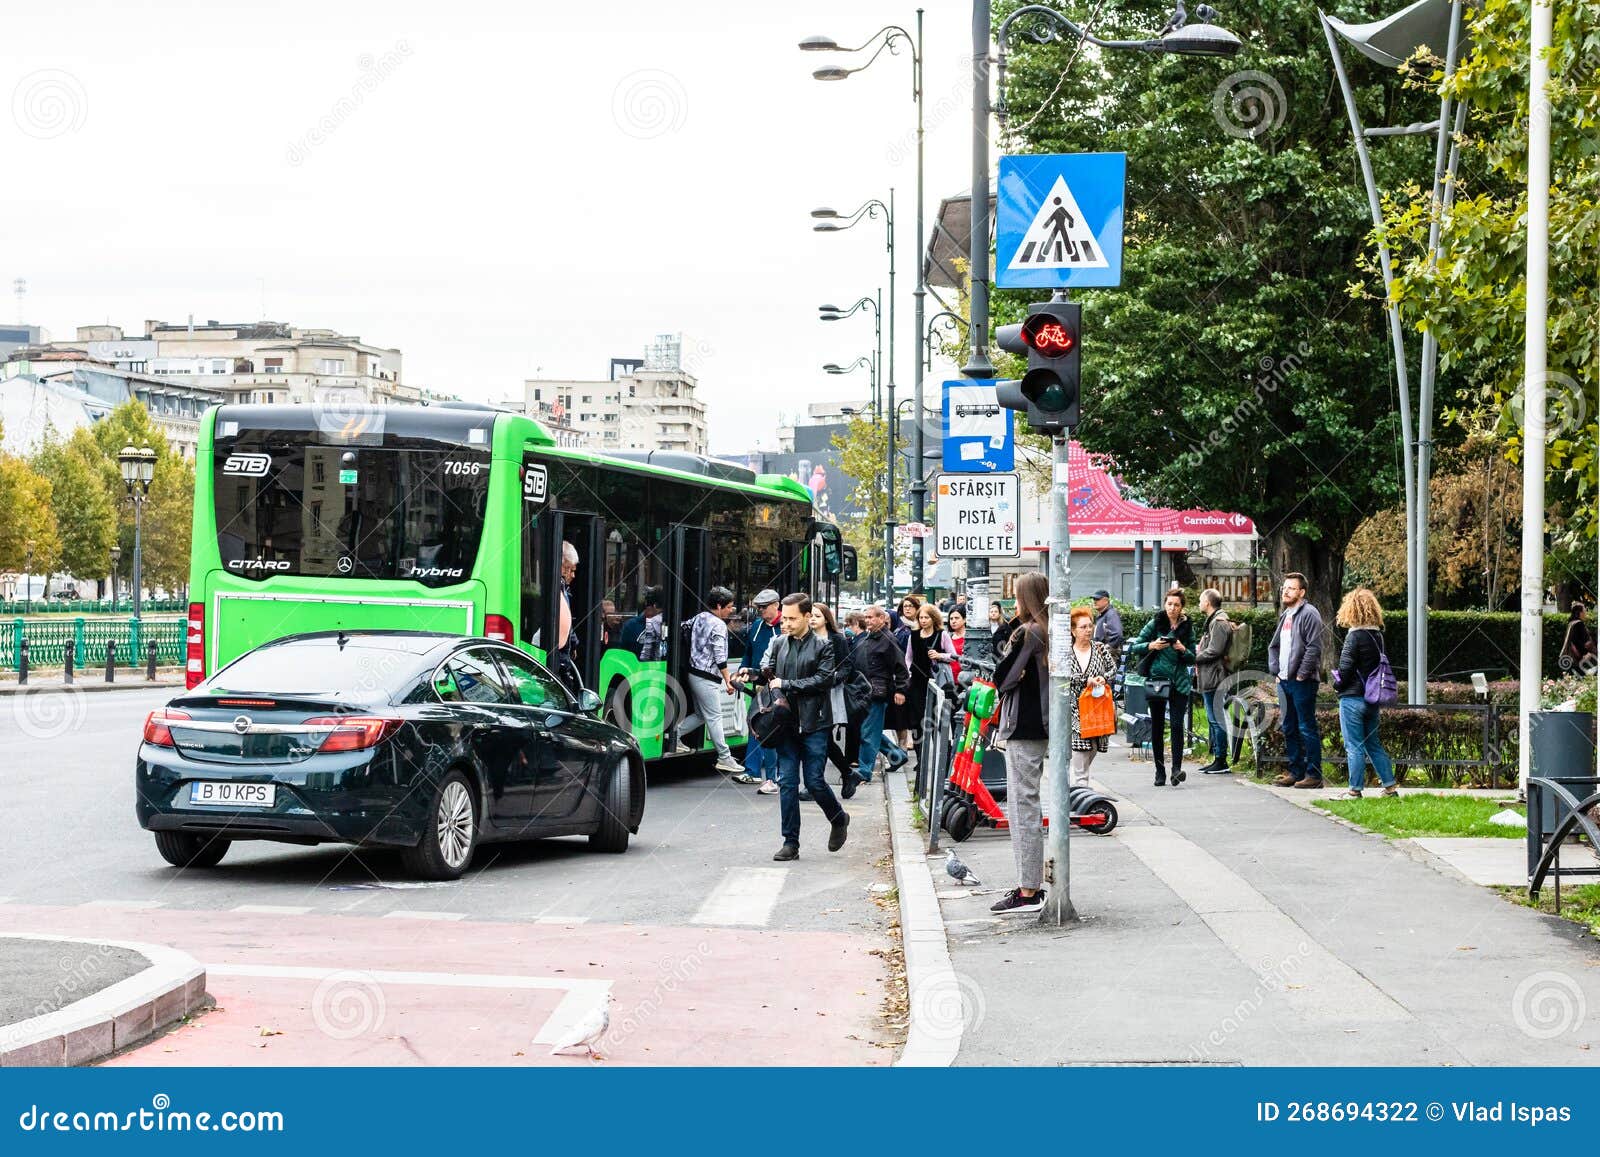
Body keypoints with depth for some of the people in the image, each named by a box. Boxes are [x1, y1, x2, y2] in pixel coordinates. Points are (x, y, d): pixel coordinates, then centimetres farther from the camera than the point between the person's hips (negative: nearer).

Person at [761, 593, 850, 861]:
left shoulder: (822, 647, -4)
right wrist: (760, 675, -9)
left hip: (814, 725, -4)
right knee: (787, 783, 2)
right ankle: (791, 843, 7)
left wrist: (786, 684, -13)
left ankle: (839, 819, 27)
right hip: (786, 723, 4)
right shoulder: (779, 645, 9)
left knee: (814, 781, -2)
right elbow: (768, 674, 14)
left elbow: (824, 680, -13)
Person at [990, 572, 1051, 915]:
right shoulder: (1049, 634, 11)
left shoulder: (1026, 634, -15)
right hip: (1042, 725, 9)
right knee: (1029, 805, 16)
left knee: (1023, 807, -6)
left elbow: (1003, 677, -13)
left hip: (1023, 728, -9)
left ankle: (1028, 892, -5)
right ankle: (1033, 883, 20)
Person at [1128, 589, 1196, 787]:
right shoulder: (1154, 624, 3)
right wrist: (1151, 646, -13)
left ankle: (1176, 768, -16)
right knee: (1157, 726, 4)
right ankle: (1160, 771, 10)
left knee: (1177, 724, -12)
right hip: (1157, 680, 0)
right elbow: (1134, 648, 3)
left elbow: (1192, 659, 11)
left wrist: (1183, 650, -9)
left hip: (1180, 682, 0)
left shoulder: (1187, 627, 8)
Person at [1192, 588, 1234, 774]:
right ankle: (1217, 759, 18)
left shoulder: (1219, 622, -14)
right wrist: (1199, 651, 7)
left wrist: (1195, 658, -8)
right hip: (1209, 680, 11)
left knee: (1216, 720, -8)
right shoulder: (1212, 621, 19)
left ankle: (1221, 760, -6)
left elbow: (1214, 651, -20)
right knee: (1213, 720, 13)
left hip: (1214, 679, -11)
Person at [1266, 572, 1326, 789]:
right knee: (1289, 729, 13)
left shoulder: (1309, 614, -10)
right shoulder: (1285, 615, 18)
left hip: (1302, 682, -9)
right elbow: (1274, 645, 25)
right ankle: (1295, 772, 21)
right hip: (1284, 681, 9)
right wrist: (1275, 671, 13)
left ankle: (1314, 774, -4)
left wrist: (1302, 674, -16)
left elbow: (1314, 648, -17)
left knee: (1307, 729, -7)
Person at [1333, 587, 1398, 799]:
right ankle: (1390, 786, 17)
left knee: (1354, 746, -1)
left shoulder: (1355, 635, -16)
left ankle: (1355, 790, 2)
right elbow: (1379, 665, 13)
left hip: (1353, 697, -7)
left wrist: (1338, 683, 2)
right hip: (1372, 698, 8)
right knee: (1373, 744, 16)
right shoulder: (1378, 634, 7)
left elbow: (1345, 667, -15)